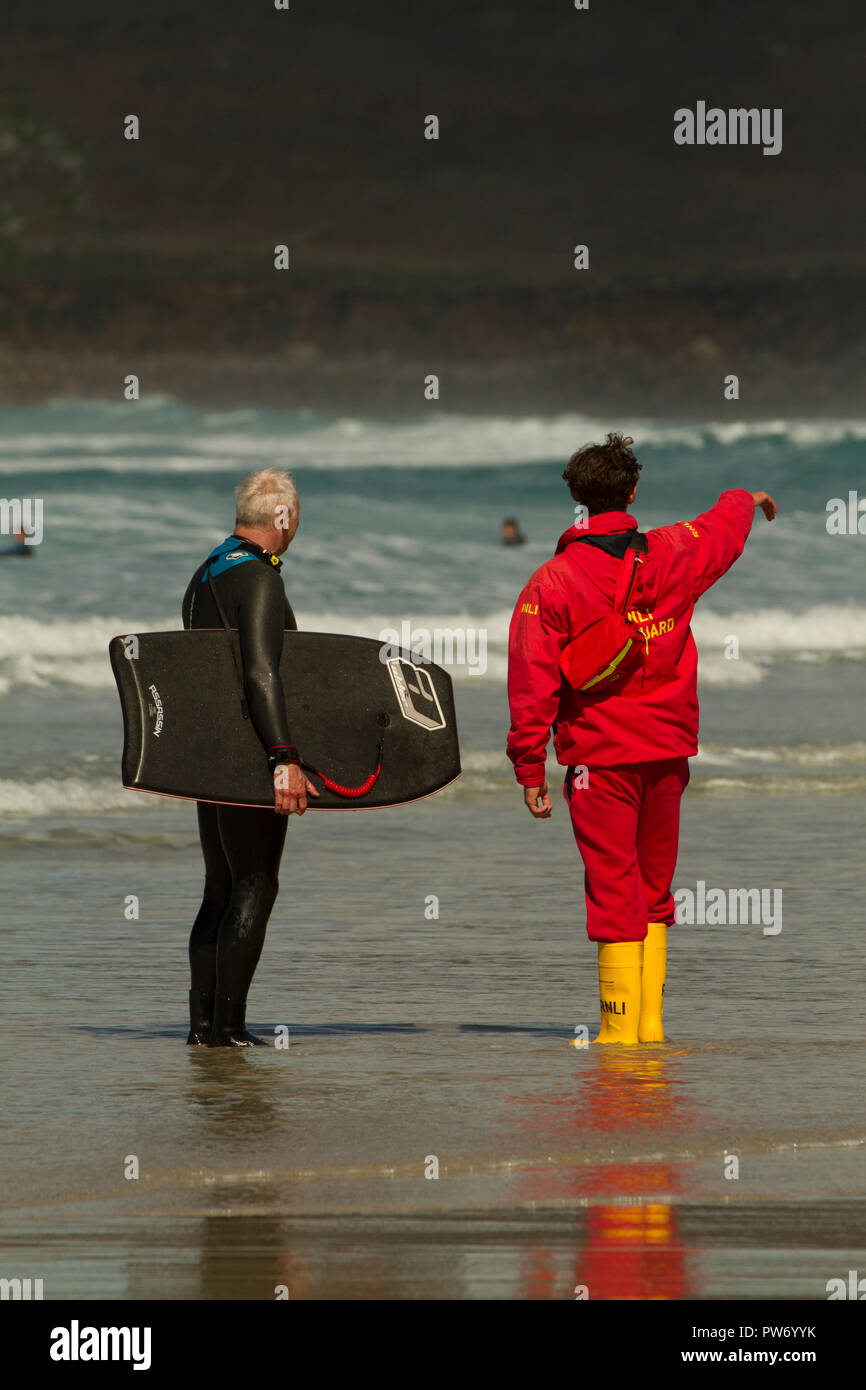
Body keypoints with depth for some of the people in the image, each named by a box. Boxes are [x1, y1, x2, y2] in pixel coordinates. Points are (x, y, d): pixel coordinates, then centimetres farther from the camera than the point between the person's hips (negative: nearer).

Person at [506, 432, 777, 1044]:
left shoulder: (551, 584, -9)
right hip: (669, 752, 4)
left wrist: (530, 771, -3)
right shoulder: (673, 555, 2)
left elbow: (533, 687, -10)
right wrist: (749, 499, 49)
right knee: (654, 892, 14)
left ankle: (621, 1030, -4)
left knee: (614, 895, -3)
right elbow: (725, 529, 26)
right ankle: (651, 1024, 15)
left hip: (599, 758, -4)